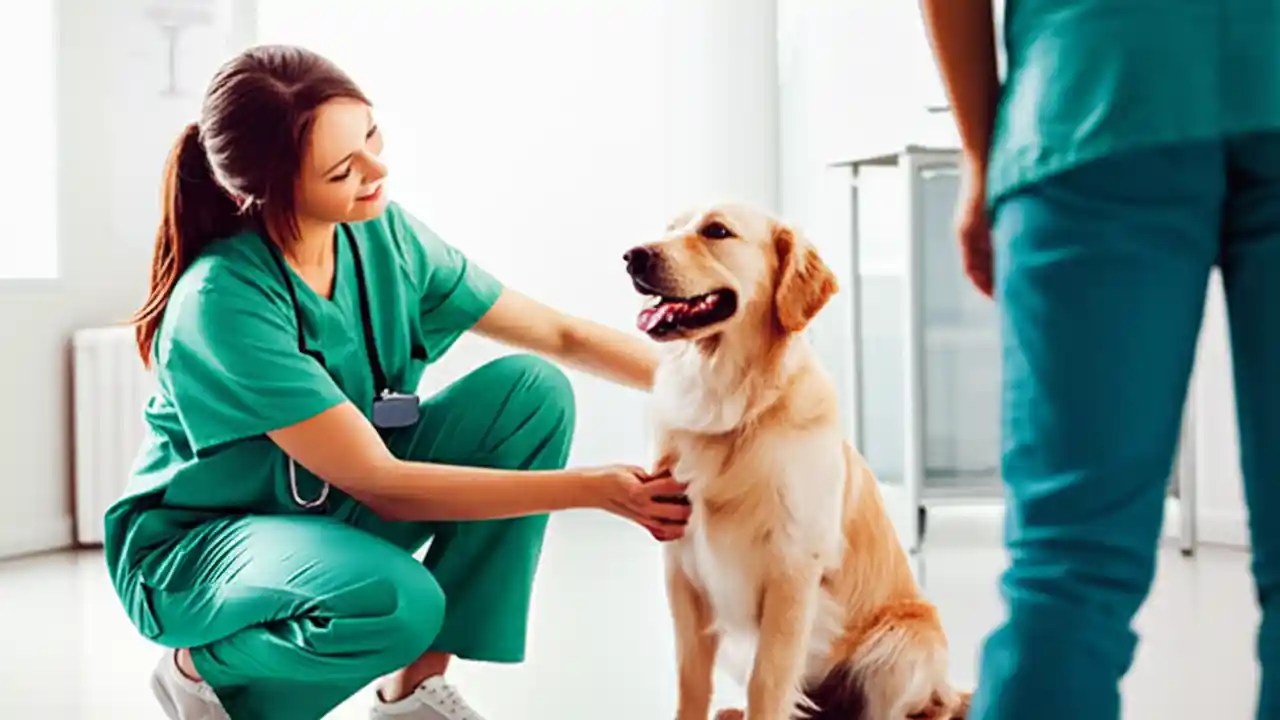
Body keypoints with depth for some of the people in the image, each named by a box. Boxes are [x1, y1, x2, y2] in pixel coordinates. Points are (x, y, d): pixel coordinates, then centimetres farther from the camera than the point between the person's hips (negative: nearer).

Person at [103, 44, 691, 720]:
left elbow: (562, 336, -1)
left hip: (334, 512, 7)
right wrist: (593, 488, -29)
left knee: (532, 387, -12)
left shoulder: (384, 235, -10)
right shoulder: (222, 301, -29)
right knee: (396, 601, -38)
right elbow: (380, 483, -28)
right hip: (191, 549, -7)